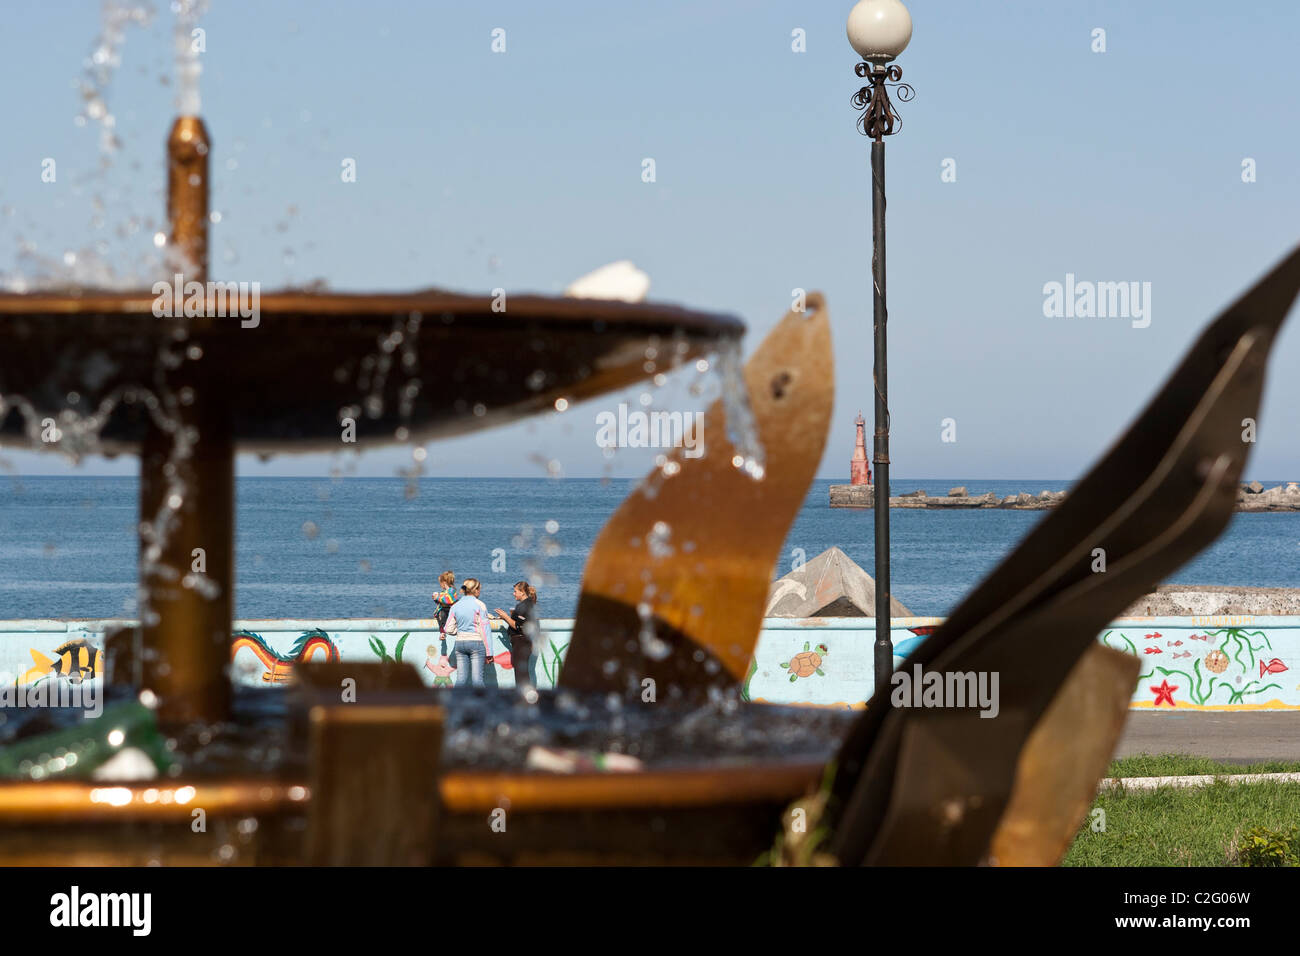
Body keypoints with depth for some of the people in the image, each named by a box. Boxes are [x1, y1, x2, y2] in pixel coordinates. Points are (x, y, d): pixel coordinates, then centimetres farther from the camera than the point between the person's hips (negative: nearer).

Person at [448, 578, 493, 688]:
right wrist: (489, 652, -6)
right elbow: (485, 629, -7)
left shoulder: (455, 606, 6)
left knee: (461, 678, 5)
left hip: (460, 642, 4)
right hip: (476, 642, -4)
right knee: (477, 677, -4)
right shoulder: (479, 605, -5)